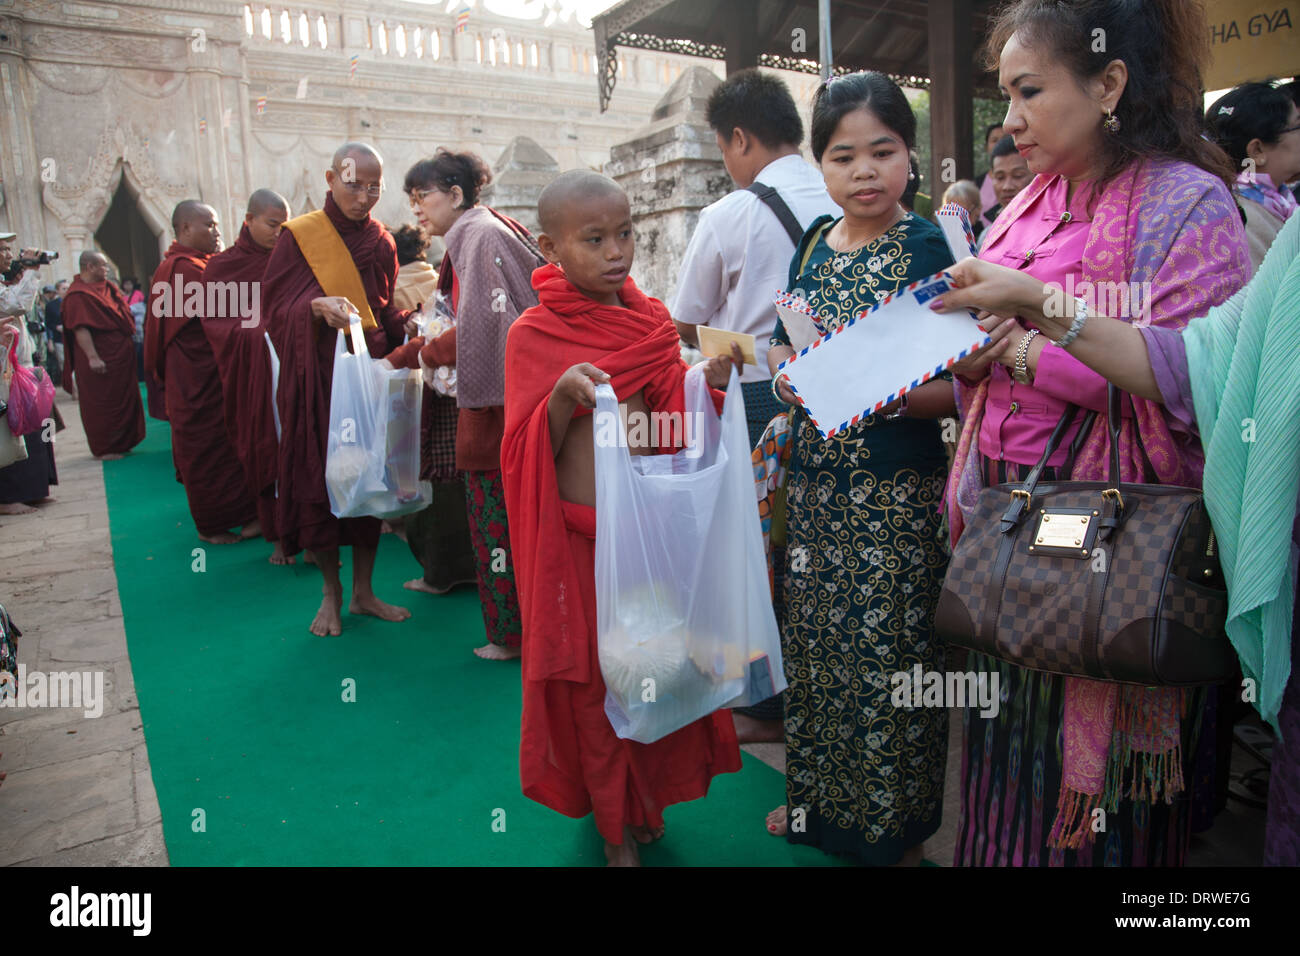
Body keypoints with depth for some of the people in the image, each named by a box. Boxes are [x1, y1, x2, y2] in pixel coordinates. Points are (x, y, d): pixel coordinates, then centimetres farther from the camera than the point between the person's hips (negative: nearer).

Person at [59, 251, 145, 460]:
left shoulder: (106, 288, 12)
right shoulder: (78, 295, -14)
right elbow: (80, 328, -22)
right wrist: (92, 357, -29)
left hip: (119, 355, 9)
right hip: (100, 360, -9)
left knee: (123, 401, 13)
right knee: (100, 404, 0)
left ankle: (121, 443, 24)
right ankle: (103, 449, 9)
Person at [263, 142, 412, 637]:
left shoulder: (381, 242, 10)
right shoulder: (299, 236, -2)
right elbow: (275, 305, -5)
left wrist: (411, 322, -5)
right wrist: (317, 307, -25)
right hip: (316, 376, -4)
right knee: (320, 479, -1)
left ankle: (363, 591, 18)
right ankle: (331, 592, 16)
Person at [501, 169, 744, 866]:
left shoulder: (651, 320, 6)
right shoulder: (531, 336, -7)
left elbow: (664, 423, 10)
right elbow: (532, 455, -8)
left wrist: (705, 384, -9)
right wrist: (562, 396, -27)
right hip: (579, 534, -4)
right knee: (593, 681, 10)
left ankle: (646, 801, 38)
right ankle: (614, 824, 32)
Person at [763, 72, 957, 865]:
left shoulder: (930, 247, -8)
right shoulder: (816, 242, 7)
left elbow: (958, 386, -12)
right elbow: (780, 344, 15)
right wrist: (790, 376, -7)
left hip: (897, 493, -5)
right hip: (815, 480, 6)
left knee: (889, 654, 5)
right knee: (817, 642, 17)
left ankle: (897, 827, 28)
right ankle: (820, 800, 39)